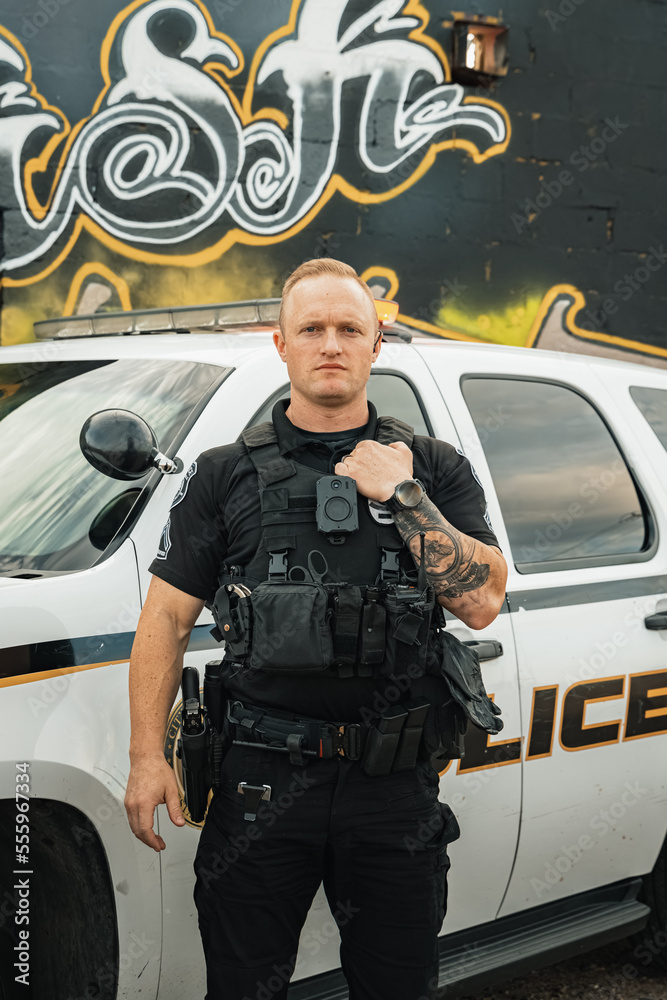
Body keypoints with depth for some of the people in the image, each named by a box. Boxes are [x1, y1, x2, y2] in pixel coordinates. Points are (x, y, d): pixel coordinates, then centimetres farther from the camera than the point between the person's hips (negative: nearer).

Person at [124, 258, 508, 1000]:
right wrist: (148, 756, -4)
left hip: (395, 789, 1)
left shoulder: (434, 470, 7)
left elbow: (481, 602, -4)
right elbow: (166, 616, 4)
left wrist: (401, 496, -11)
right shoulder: (225, 475, 6)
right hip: (261, 784, -1)